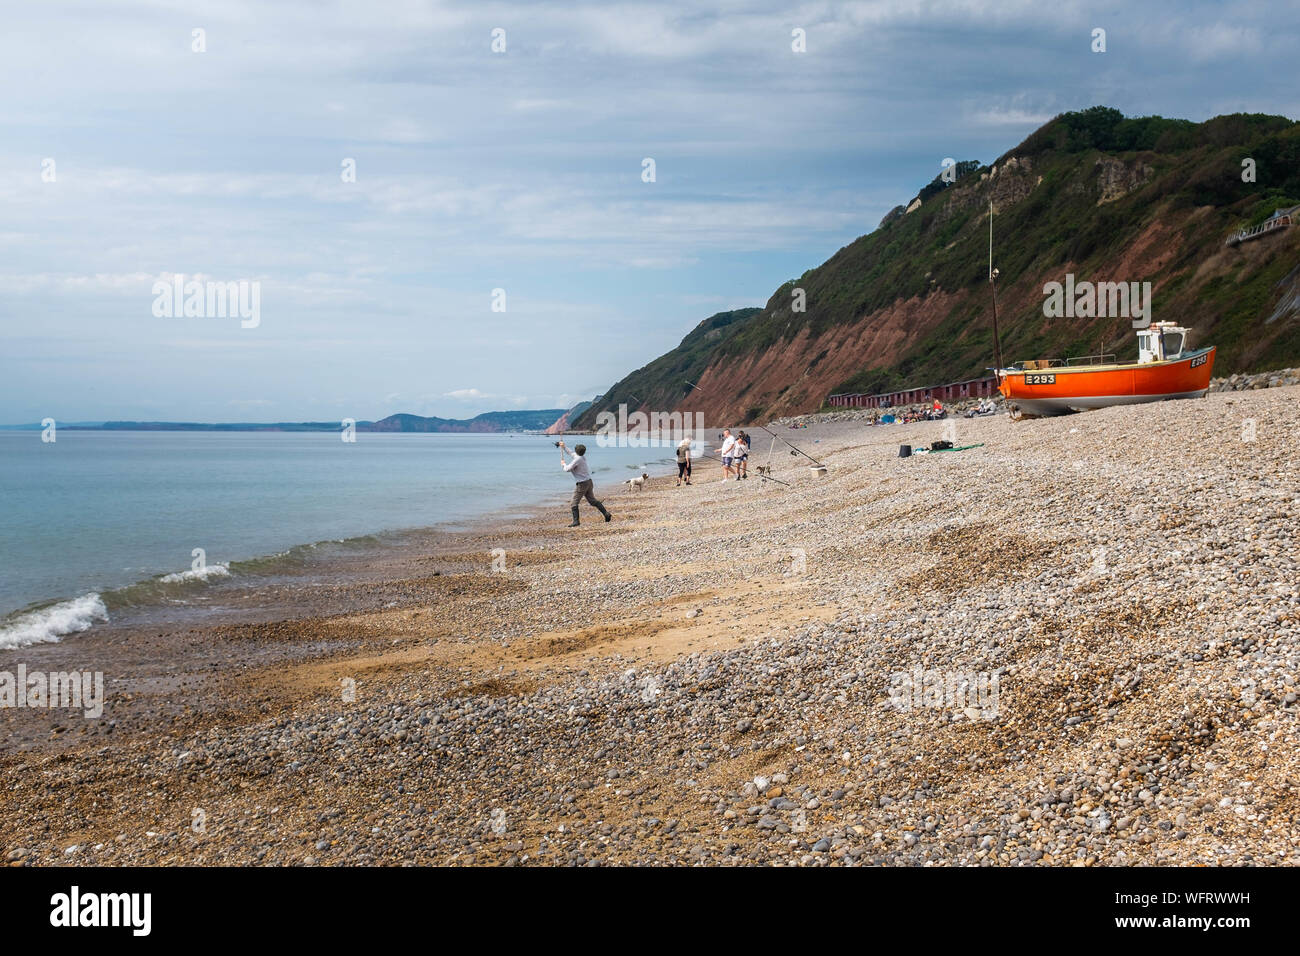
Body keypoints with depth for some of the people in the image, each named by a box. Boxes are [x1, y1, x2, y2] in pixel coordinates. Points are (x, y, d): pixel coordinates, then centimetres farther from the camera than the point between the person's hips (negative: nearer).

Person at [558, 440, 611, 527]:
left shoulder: (577, 459, -19)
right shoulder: (583, 456, 7)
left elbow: (568, 469, -16)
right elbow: (571, 453, 27)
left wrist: (564, 464, 4)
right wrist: (563, 447, 32)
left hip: (582, 484, -9)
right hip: (588, 481, 9)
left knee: (573, 503, -3)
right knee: (592, 500, 16)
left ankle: (576, 521, -6)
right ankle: (606, 514, 12)